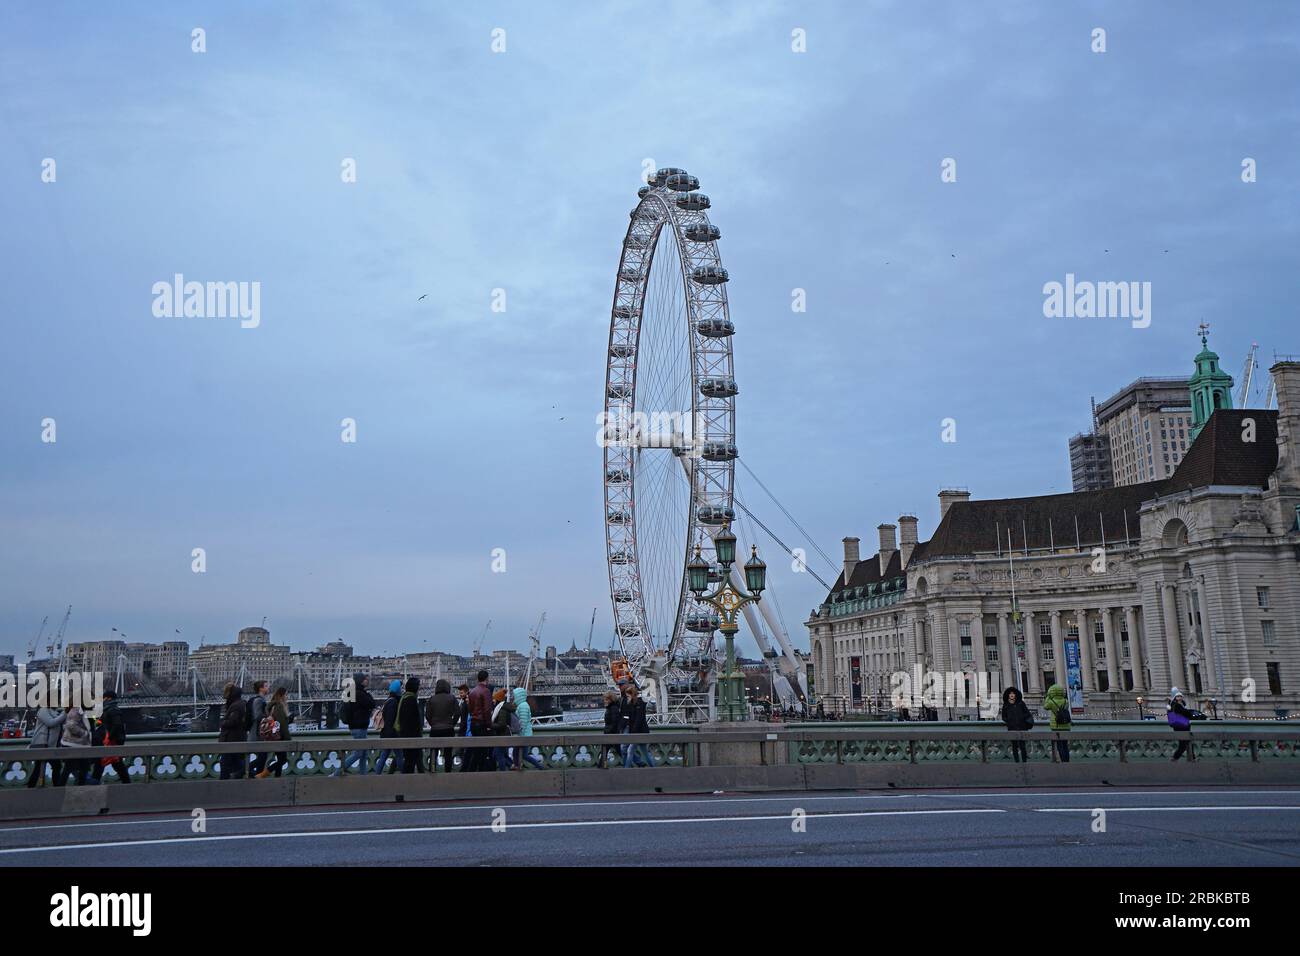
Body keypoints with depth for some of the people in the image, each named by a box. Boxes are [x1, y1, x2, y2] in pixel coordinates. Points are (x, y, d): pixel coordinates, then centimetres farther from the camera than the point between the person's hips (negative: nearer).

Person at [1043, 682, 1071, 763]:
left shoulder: (1052, 702, -10)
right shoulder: (1066, 701, 1)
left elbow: (1046, 707, 9)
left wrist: (1048, 697, 14)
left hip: (1057, 727, -4)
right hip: (1066, 727, 4)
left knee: (1059, 745, -1)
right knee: (1065, 745, 14)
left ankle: (1063, 761, -6)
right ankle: (1067, 761, 14)